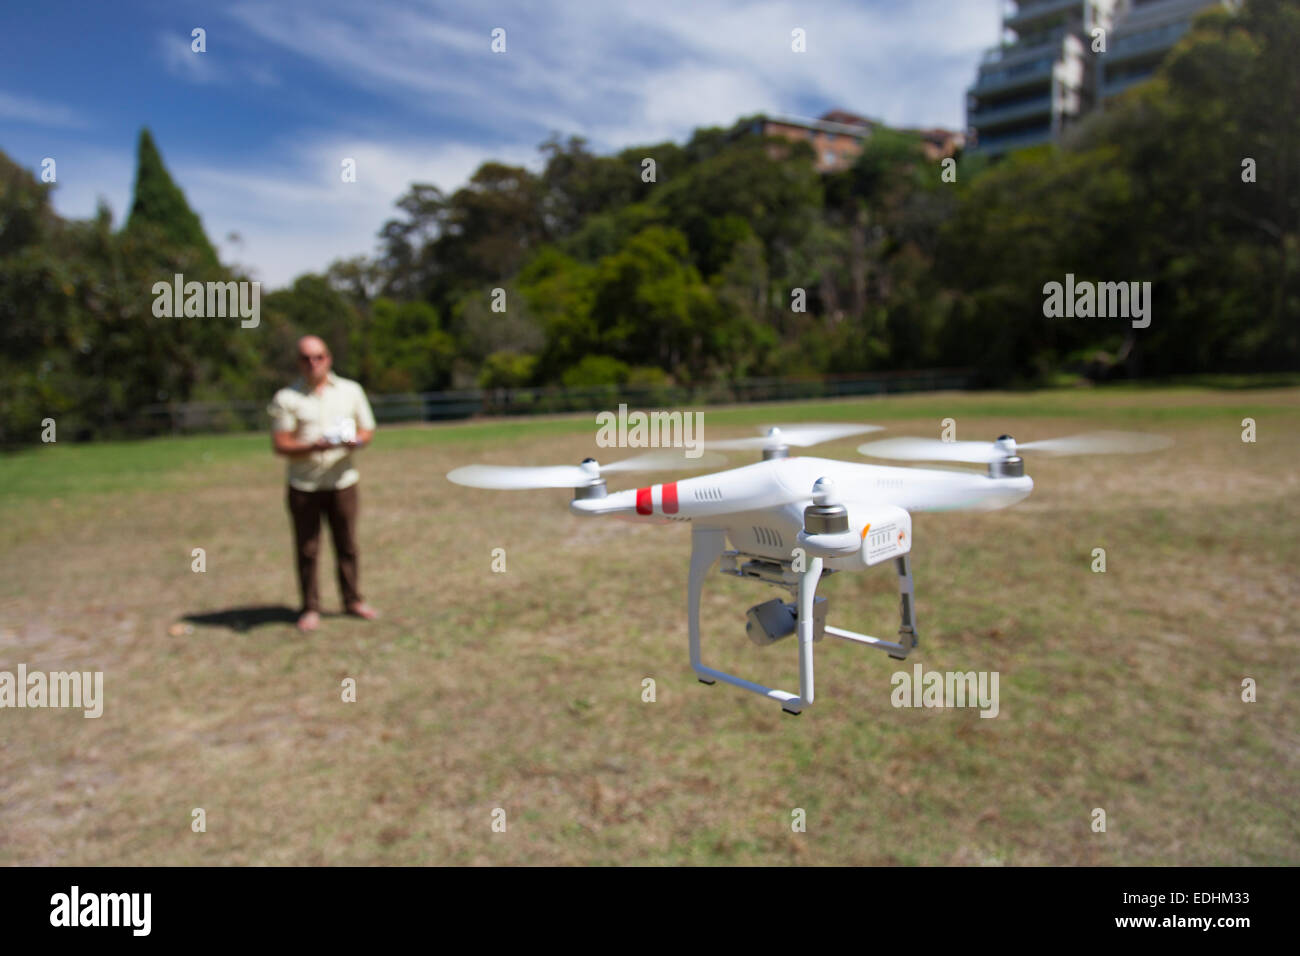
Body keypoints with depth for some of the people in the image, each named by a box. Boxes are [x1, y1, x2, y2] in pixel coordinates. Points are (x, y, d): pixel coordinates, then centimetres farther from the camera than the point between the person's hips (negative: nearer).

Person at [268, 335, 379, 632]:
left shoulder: (351, 390, 9)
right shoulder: (287, 398, -1)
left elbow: (367, 430, 12)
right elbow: (280, 445, -5)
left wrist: (356, 441, -12)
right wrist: (313, 446, -23)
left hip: (343, 482, 2)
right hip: (303, 486, -2)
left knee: (347, 544, 7)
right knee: (307, 549, 3)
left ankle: (353, 600, 20)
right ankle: (310, 608, 15)